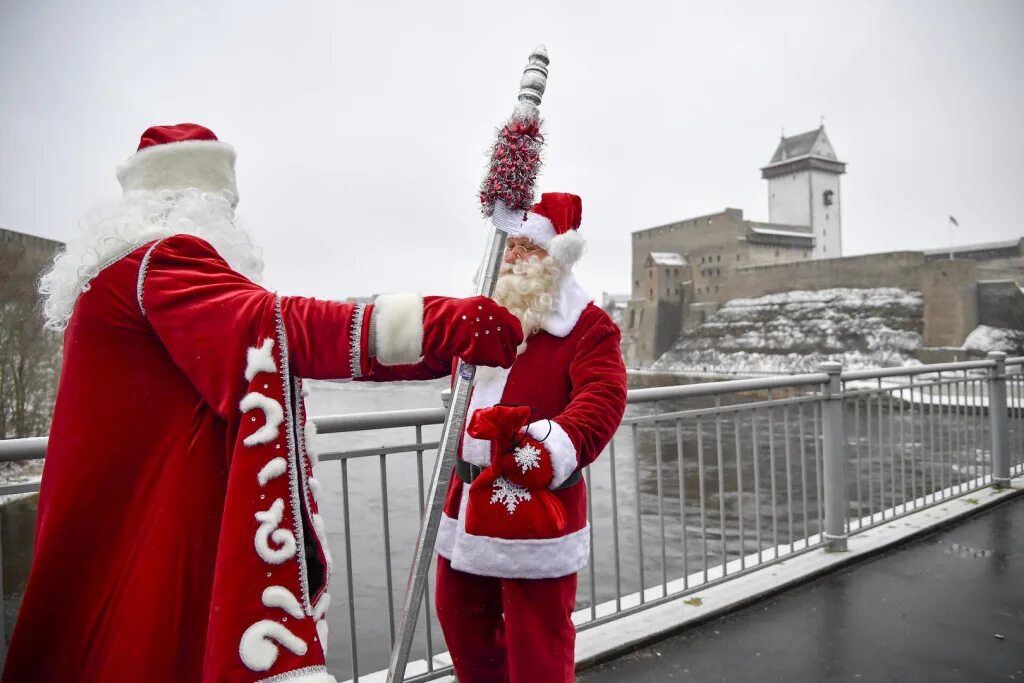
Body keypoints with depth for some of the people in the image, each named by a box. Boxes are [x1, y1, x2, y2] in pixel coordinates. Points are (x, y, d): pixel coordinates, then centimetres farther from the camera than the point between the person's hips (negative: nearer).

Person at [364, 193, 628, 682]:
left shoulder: (588, 328, -10)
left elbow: (602, 400, -23)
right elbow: (421, 351, 12)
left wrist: (551, 449, -39)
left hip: (536, 507, -7)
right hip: (467, 501, 7)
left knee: (536, 641, 5)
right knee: (461, 619, 23)